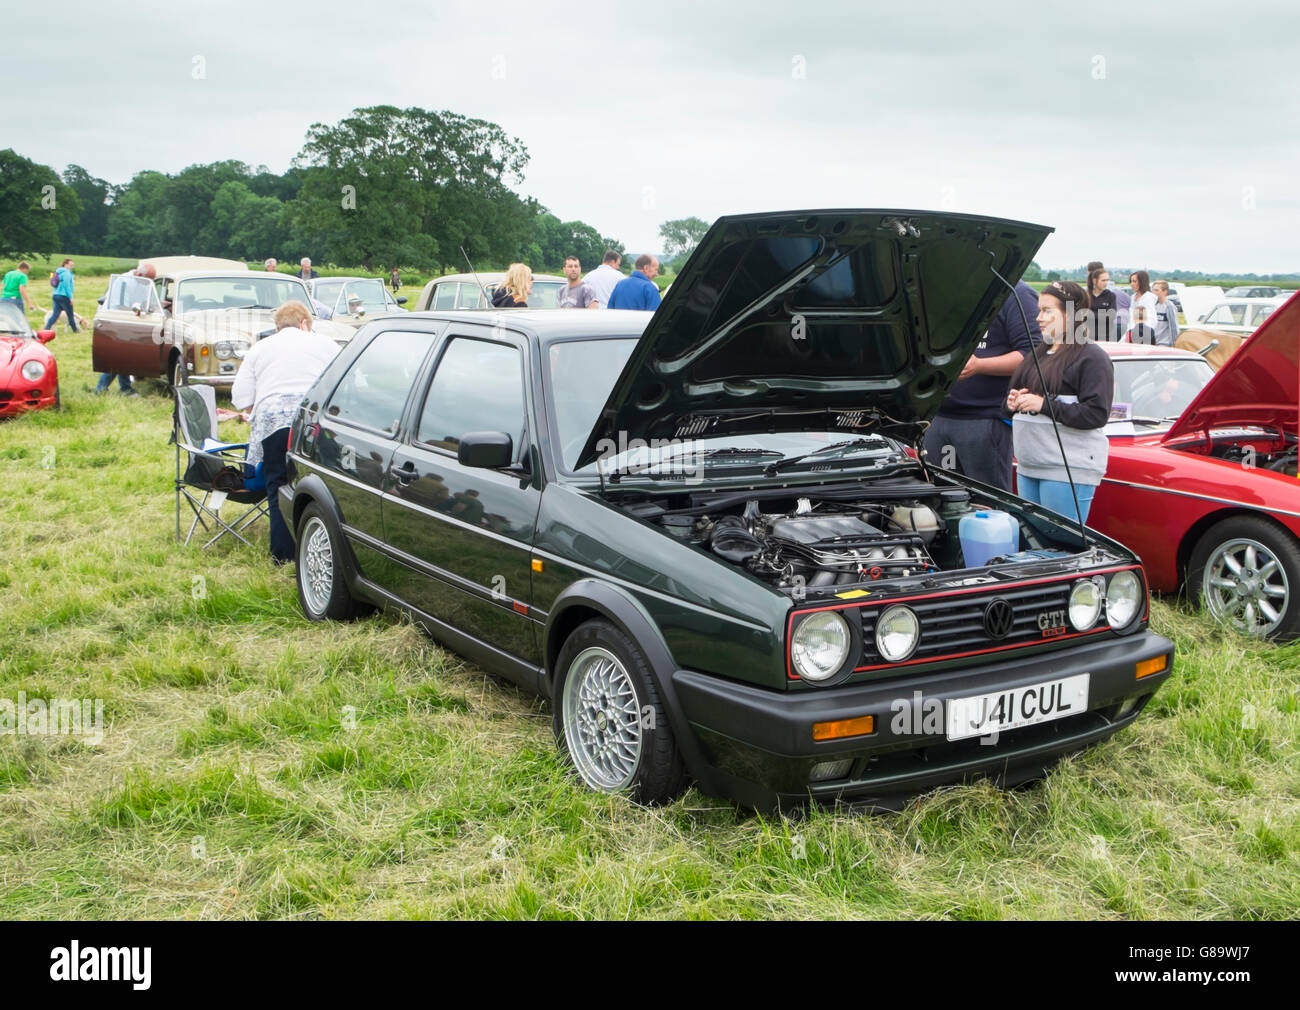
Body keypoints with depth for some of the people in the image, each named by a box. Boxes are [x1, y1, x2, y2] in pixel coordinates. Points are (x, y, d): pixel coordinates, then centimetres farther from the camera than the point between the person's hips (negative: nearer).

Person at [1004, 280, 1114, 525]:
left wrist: (1044, 405, -18)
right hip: (1028, 468, 8)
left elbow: (1097, 415, -17)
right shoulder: (1039, 354, 18)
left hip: (1069, 470, -8)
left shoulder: (1092, 357, -8)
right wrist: (1012, 404, 1)